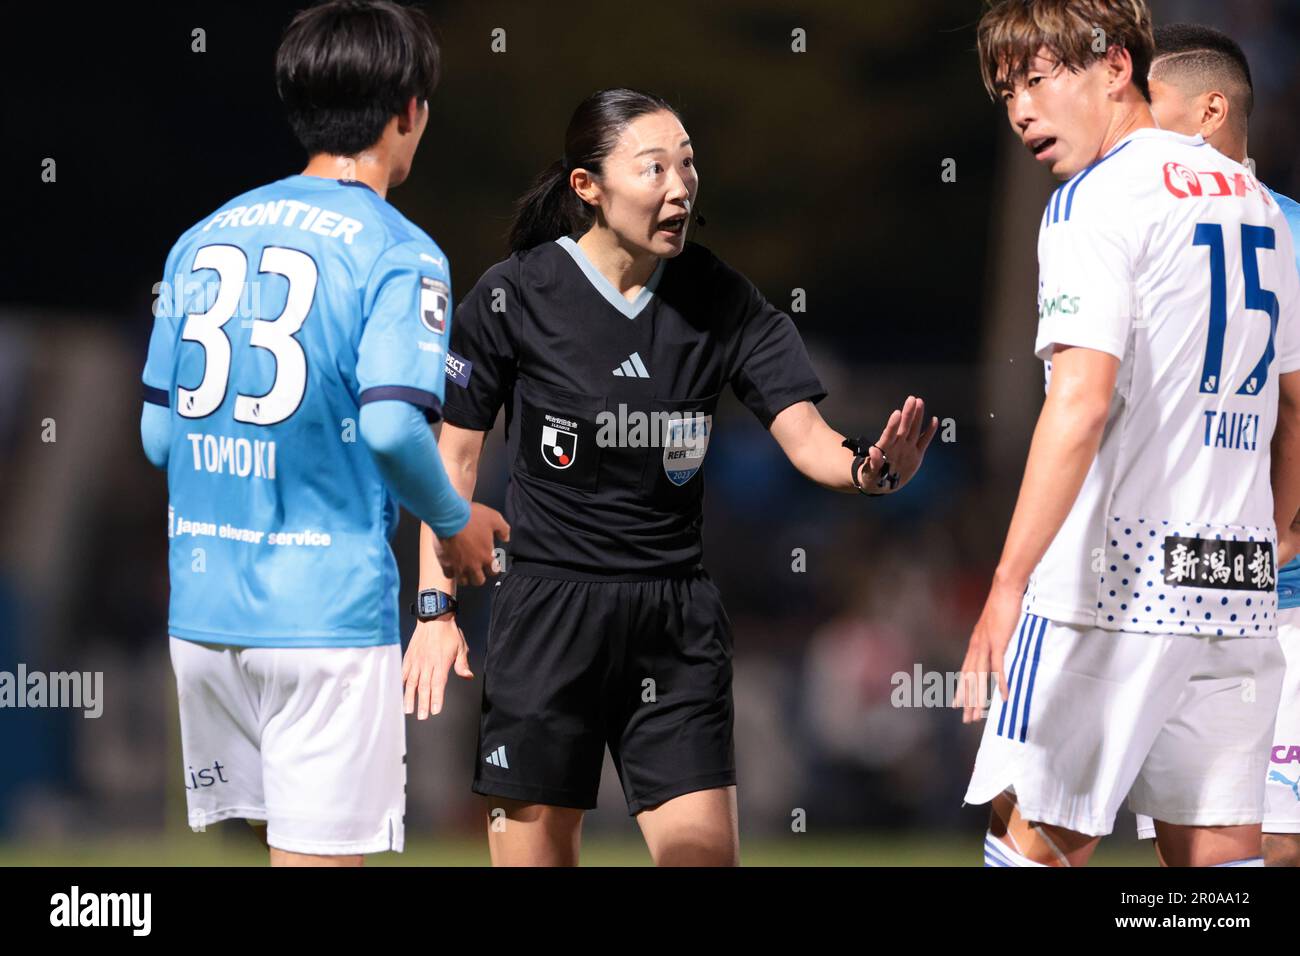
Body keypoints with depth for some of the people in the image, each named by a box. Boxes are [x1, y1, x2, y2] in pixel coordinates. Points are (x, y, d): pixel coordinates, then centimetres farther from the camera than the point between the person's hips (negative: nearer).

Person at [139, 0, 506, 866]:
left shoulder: (203, 239, 10)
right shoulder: (398, 255, -8)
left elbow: (158, 436, 11)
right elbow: (391, 425, -20)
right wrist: (455, 522, -2)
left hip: (203, 602, 6)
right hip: (325, 612, -6)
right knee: (318, 853, -3)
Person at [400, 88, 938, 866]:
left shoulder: (719, 300, -1)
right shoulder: (513, 298, -6)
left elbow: (803, 433, -6)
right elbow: (455, 456, 1)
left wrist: (866, 468, -29)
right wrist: (436, 607, -3)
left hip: (677, 624, 2)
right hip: (548, 615, -2)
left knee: (704, 847, -5)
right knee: (534, 846, 0)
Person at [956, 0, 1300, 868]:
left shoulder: (1098, 198, -8)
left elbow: (1082, 400, -19)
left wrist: (1009, 583, -21)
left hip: (1116, 575, -7)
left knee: (1035, 841, -2)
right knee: (1218, 849, 5)